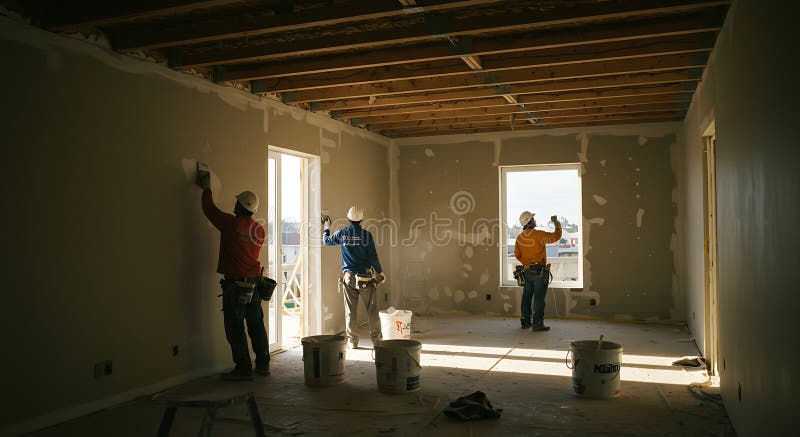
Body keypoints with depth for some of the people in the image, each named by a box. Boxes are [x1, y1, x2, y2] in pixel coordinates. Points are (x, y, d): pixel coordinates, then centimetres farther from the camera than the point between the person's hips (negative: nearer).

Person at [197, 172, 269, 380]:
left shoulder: (231, 224, -13)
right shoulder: (259, 229, 4)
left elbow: (209, 209, 2)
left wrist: (206, 188, 16)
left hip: (235, 283, -6)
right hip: (254, 281, 6)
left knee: (235, 327, 1)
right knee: (256, 324, 14)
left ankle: (243, 368, 4)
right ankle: (263, 365, 21)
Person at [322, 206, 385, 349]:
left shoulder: (342, 234, 1)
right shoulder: (366, 234, -6)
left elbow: (326, 240, 19)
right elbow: (373, 256, -7)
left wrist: (326, 228, 37)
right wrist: (380, 272, 5)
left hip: (349, 277, 2)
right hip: (366, 277, -2)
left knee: (350, 311, 8)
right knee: (372, 310, 5)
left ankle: (353, 341, 12)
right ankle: (376, 340, 7)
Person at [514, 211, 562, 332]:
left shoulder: (519, 237, 2)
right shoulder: (539, 235, -15)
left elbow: (517, 255, 7)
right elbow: (556, 236, -7)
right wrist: (557, 224, 10)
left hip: (527, 271, 6)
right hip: (540, 272, -6)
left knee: (526, 297, 13)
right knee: (539, 298, -2)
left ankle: (525, 321, 19)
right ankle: (537, 324, -1)